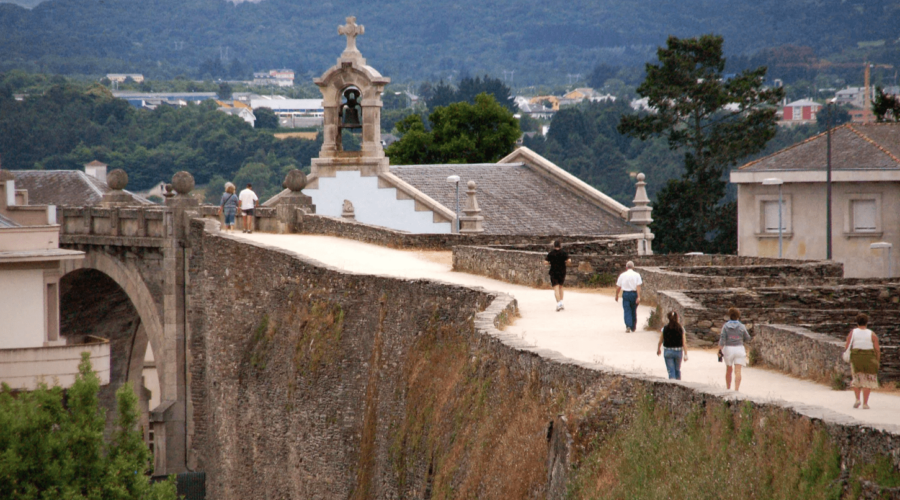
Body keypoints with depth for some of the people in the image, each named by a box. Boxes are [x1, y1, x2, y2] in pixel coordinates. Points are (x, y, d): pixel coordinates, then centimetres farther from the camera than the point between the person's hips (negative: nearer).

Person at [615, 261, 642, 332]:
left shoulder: (622, 275, 2)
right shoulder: (636, 275, 0)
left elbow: (618, 287, 6)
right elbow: (638, 286, -9)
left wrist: (617, 295, 19)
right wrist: (638, 297, -12)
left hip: (625, 294, -1)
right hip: (634, 294, 1)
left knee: (627, 311, -1)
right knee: (634, 311, 14)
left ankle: (628, 326, -19)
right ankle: (633, 327, 23)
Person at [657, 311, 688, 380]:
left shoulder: (664, 329, -8)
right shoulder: (681, 329, -7)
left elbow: (660, 342, 2)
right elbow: (684, 343, -9)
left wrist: (658, 350, 21)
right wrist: (685, 354, -4)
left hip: (668, 352, -1)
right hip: (678, 351, 1)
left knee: (671, 371, 1)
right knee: (677, 370, 20)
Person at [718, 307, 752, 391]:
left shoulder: (725, 326, -5)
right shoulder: (741, 327, -3)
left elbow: (722, 340, -13)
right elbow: (747, 339, 6)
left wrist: (720, 350, -12)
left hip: (728, 349, 1)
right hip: (739, 349, -1)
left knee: (728, 370, 18)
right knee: (737, 371, -6)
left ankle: (728, 389, 29)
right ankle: (736, 389, -19)